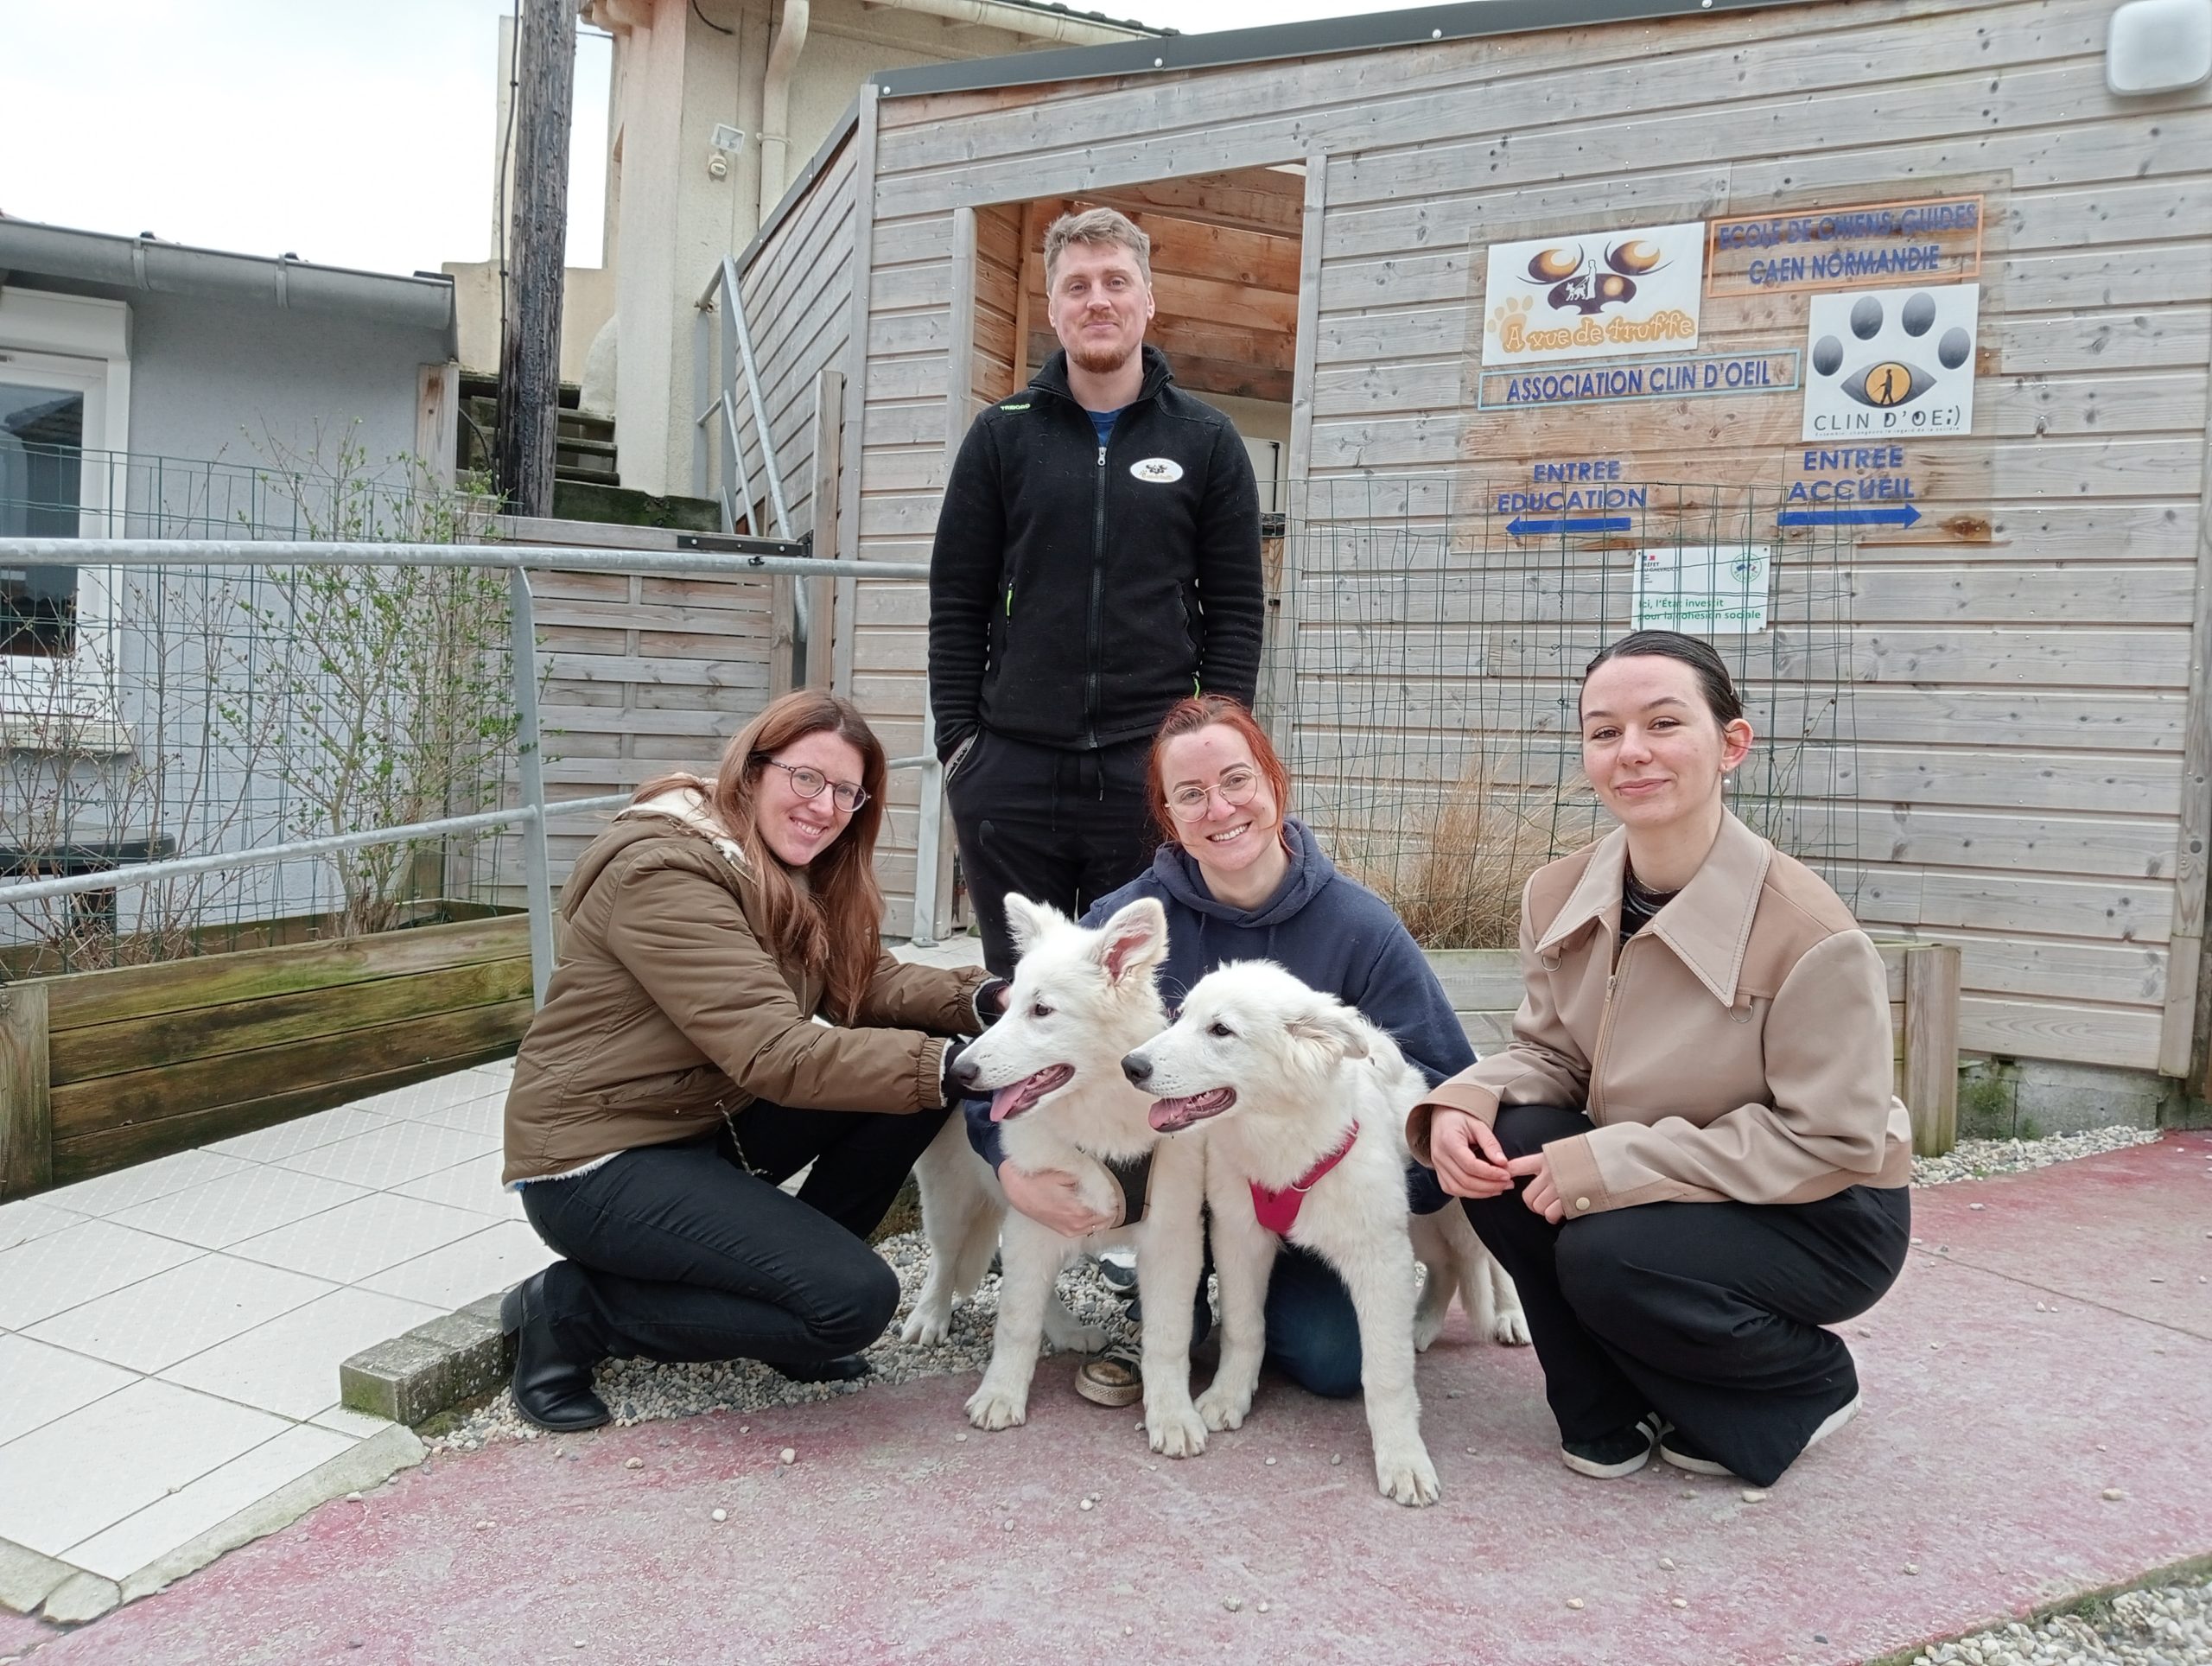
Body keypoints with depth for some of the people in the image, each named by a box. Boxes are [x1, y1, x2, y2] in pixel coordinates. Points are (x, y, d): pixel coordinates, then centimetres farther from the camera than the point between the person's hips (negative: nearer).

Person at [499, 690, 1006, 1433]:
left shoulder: (793, 876, 7)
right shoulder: (663, 871, -23)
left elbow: (867, 984, -3)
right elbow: (775, 1053, -30)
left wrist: (983, 999, -21)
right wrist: (951, 1064, -33)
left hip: (712, 1122, 9)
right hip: (597, 1163, -9)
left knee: (921, 1059, -5)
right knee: (854, 1300, -20)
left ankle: (798, 1264, 6)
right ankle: (574, 1309, -4)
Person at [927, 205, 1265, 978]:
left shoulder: (1206, 442, 7)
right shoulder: (1003, 435, 8)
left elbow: (1236, 609, 6)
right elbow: (957, 602, 7)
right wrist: (956, 739, -1)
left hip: (1152, 770, -1)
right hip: (1013, 771, 1)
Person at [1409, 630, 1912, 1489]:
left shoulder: (1809, 932, -27)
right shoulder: (1560, 895, -8)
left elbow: (1832, 1143, -22)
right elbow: (1548, 1053, 3)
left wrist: (1616, 1162, -28)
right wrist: (1465, 1101, -20)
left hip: (1822, 1217, -5)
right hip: (1661, 1193, 6)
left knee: (1608, 1259, -29)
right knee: (1503, 1147, -20)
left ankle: (1810, 1384, 5)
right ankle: (1606, 1416, 2)